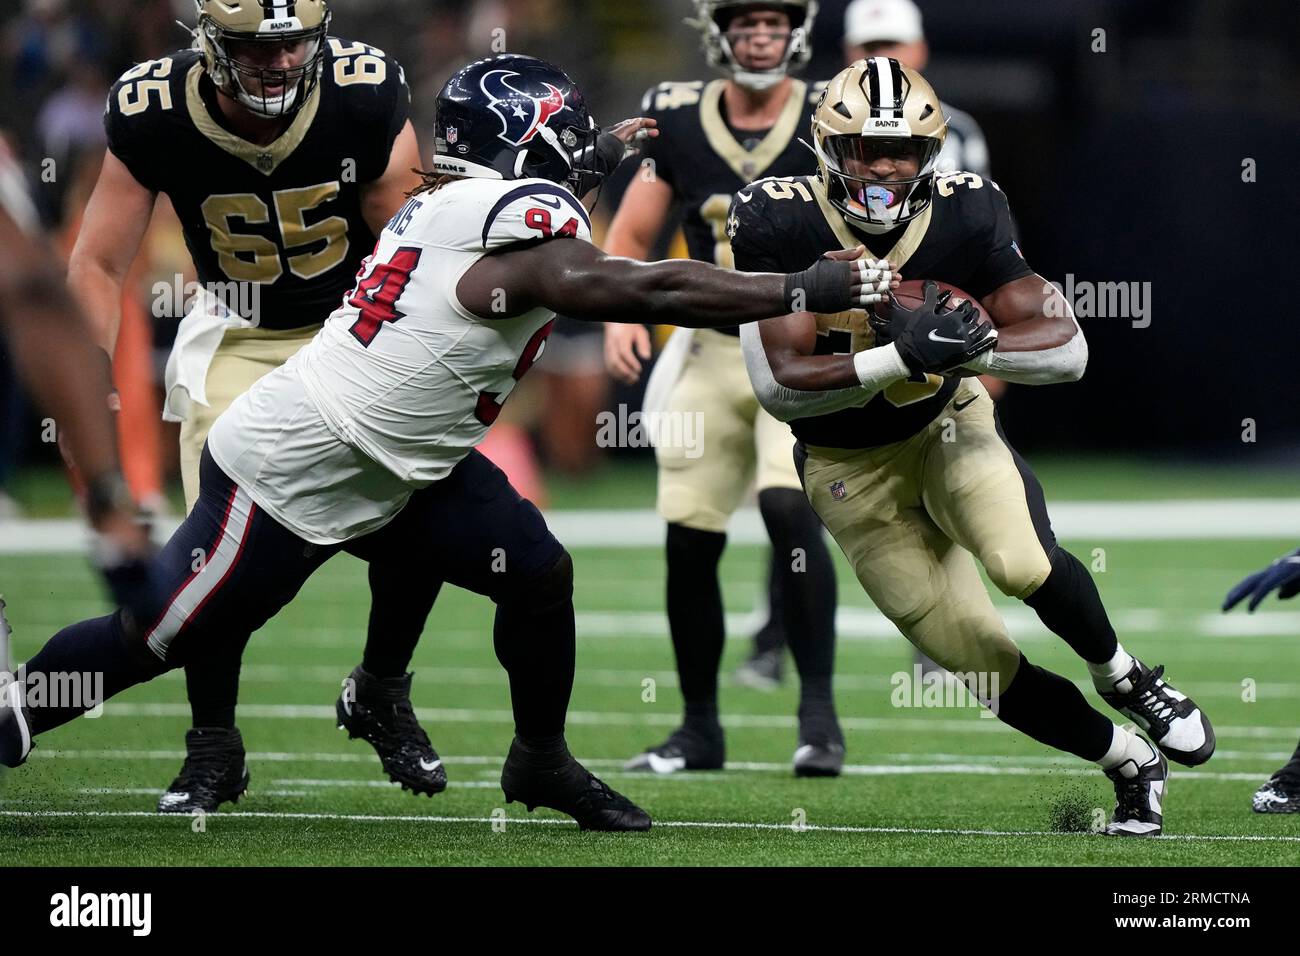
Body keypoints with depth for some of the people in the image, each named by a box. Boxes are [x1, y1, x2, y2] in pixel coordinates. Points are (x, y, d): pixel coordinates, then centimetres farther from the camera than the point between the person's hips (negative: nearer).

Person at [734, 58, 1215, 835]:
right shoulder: (780, 224, -23)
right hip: (854, 473, 0)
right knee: (990, 668, -2)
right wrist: (903, 357, -40)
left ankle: (1123, 676, -1)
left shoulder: (965, 217, -18)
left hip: (949, 426, 0)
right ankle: (1132, 763, 24)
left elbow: (1067, 349, -20)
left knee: (1022, 561, -32)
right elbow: (778, 385, -28)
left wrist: (972, 347, -39)